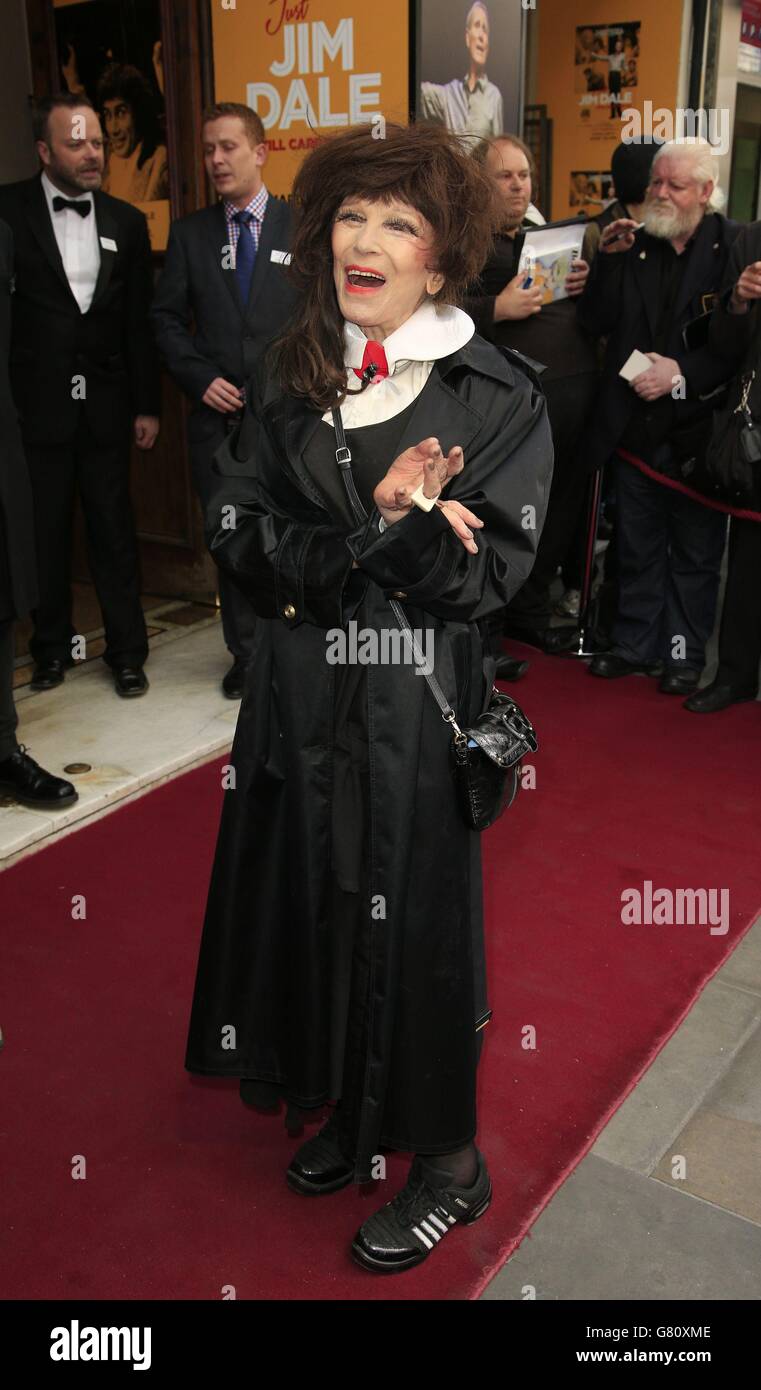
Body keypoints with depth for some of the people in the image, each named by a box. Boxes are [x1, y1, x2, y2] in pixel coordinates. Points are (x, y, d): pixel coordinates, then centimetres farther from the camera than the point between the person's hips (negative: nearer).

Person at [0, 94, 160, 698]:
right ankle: (52, 648, 25)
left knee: (115, 530, 6)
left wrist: (146, 405, 5)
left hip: (105, 404, 2)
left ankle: (127, 652, 17)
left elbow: (141, 322, 7)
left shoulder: (127, 222, 6)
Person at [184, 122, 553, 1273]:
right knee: (312, 903, 14)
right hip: (299, 700, 5)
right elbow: (236, 534, -3)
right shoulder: (293, 379, 6)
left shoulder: (499, 396, -7)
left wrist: (395, 522, -26)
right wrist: (375, 538, -17)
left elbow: (488, 574, -12)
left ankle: (448, 1157, 29)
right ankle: (351, 1111, 39)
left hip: (418, 706, -4)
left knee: (414, 918, 6)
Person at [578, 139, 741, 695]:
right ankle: (636, 645, 28)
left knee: (695, 553, 9)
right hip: (635, 427, 4)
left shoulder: (738, 247, -7)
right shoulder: (632, 244, 6)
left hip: (698, 431, -4)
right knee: (638, 548, 15)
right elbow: (597, 322, 1)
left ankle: (685, 654, 22)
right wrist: (608, 260, -10)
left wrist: (684, 373, -21)